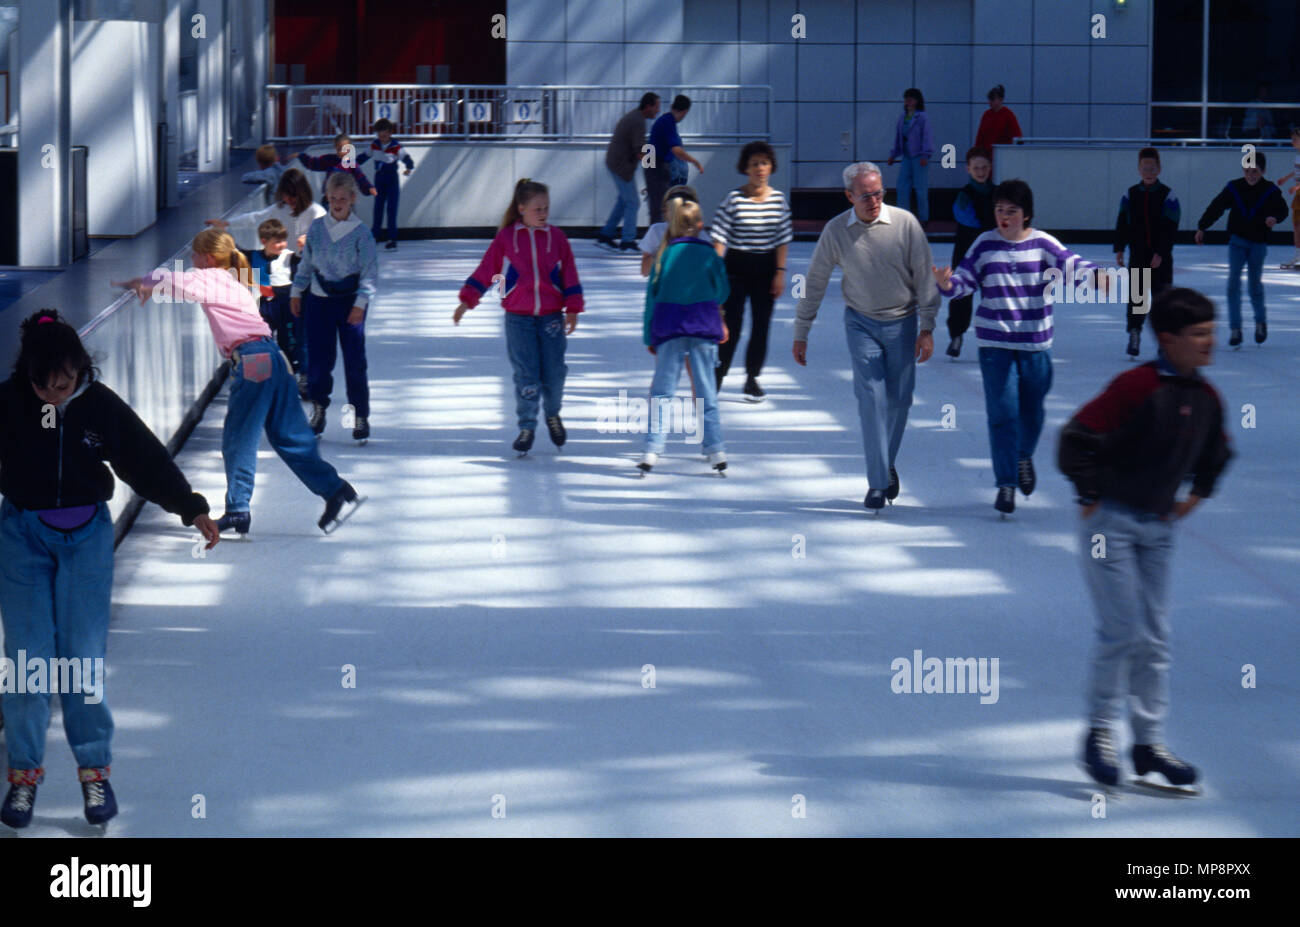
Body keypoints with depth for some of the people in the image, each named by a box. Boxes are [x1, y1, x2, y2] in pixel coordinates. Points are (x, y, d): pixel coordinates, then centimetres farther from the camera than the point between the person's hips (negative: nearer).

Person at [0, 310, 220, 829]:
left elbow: (148, 459, -2)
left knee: (84, 655, -3)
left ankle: (94, 768, 11)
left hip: (87, 535, 0)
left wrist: (191, 508, -3)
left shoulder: (100, 406, -9)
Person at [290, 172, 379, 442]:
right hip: (318, 299, 3)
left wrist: (361, 303, -14)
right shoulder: (316, 228, 6)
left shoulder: (361, 233, -5)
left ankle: (360, 417, 6)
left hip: (350, 301, -3)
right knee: (318, 359, 3)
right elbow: (305, 264, 16)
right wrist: (296, 292, 12)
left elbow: (369, 272, -7)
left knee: (355, 362, -4)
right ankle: (318, 407, 23)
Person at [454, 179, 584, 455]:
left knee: (554, 374, 3)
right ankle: (527, 427, 9)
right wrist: (466, 301, -3)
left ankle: (552, 415, 31)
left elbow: (569, 276, 7)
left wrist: (572, 310, 2)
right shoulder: (506, 238, -1)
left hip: (551, 318, 1)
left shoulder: (556, 238, 3)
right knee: (526, 376, -4)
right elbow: (485, 271, 2)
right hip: (518, 319, -1)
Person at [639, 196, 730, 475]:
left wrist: (649, 336, 9)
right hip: (704, 326, 0)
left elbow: (652, 295, 4)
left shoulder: (665, 254, 2)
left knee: (662, 390, 3)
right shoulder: (708, 254, 2)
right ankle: (715, 447, 4)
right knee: (706, 390, 7)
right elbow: (722, 292, 11)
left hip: (668, 327, 0)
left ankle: (653, 448, -8)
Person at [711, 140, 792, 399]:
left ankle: (752, 378, 19)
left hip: (766, 268, 3)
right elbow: (719, 238, -8)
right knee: (731, 325, -5)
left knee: (761, 325, 6)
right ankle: (716, 377, 7)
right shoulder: (734, 199, -10)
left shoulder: (778, 199, 1)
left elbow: (783, 239, 6)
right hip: (736, 266, -3)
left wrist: (780, 272, 2)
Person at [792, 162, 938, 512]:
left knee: (899, 399, 5)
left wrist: (927, 328, -8)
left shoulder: (905, 223, -11)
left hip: (902, 323, 0)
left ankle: (887, 464, 30)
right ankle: (877, 482, -8)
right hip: (861, 322, 0)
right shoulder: (836, 231, -7)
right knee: (872, 397, -10)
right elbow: (815, 282, 2)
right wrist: (800, 334, 5)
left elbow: (925, 276, -6)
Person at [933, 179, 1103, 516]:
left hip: (1035, 343, 1)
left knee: (1032, 410, 14)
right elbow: (964, 280, -2)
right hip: (995, 343, -1)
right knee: (1002, 412, -7)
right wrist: (946, 283, -25)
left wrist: (1099, 277, -32)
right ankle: (1006, 484, -2)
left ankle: (1024, 456, 45)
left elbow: (1072, 266, -12)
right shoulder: (985, 245, -1)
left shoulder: (1042, 244, -3)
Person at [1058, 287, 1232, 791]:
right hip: (1111, 522, -7)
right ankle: (1100, 732, 5)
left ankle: (1149, 741, 13)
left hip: (1160, 527, 7)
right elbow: (1076, 438, -20)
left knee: (1156, 637, 7)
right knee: (1123, 631, -9)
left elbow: (1216, 451, 25)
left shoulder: (1207, 398, 3)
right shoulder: (1136, 386, -20)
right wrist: (1091, 495, -13)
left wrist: (1197, 494, 16)